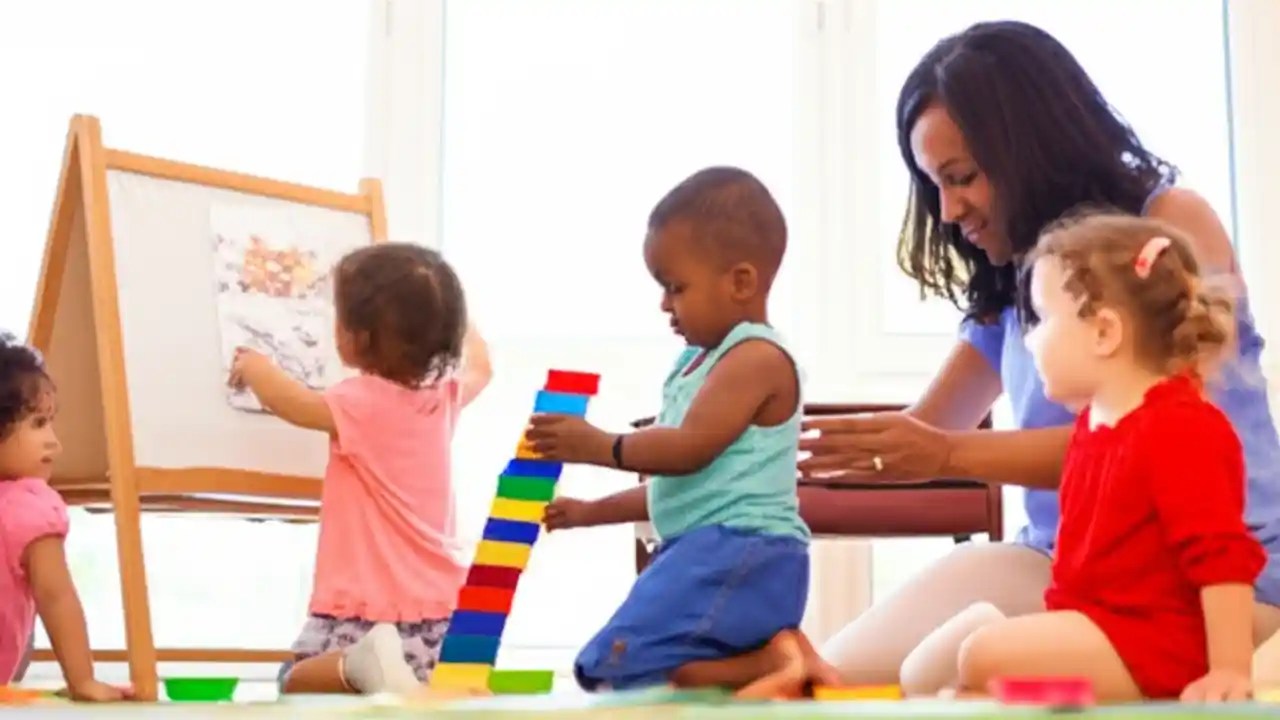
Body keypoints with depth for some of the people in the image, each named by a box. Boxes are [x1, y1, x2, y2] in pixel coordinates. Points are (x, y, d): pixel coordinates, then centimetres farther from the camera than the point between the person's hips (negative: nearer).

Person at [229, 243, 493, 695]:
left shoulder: (363, 404, -18)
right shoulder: (444, 394, 2)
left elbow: (290, 402, -10)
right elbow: (478, 364, 24)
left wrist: (253, 365, 11)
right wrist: (448, 314, 38)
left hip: (365, 605, -6)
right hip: (431, 600, 6)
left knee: (296, 681, 9)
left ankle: (360, 664, -24)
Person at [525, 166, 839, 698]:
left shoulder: (756, 356, -12)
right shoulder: (701, 361, 19)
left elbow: (689, 448, -22)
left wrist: (600, 446, -10)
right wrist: (593, 512, 30)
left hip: (740, 553, -11)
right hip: (712, 551, 11)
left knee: (613, 673, -19)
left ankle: (768, 664, -19)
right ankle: (773, 652, 3)